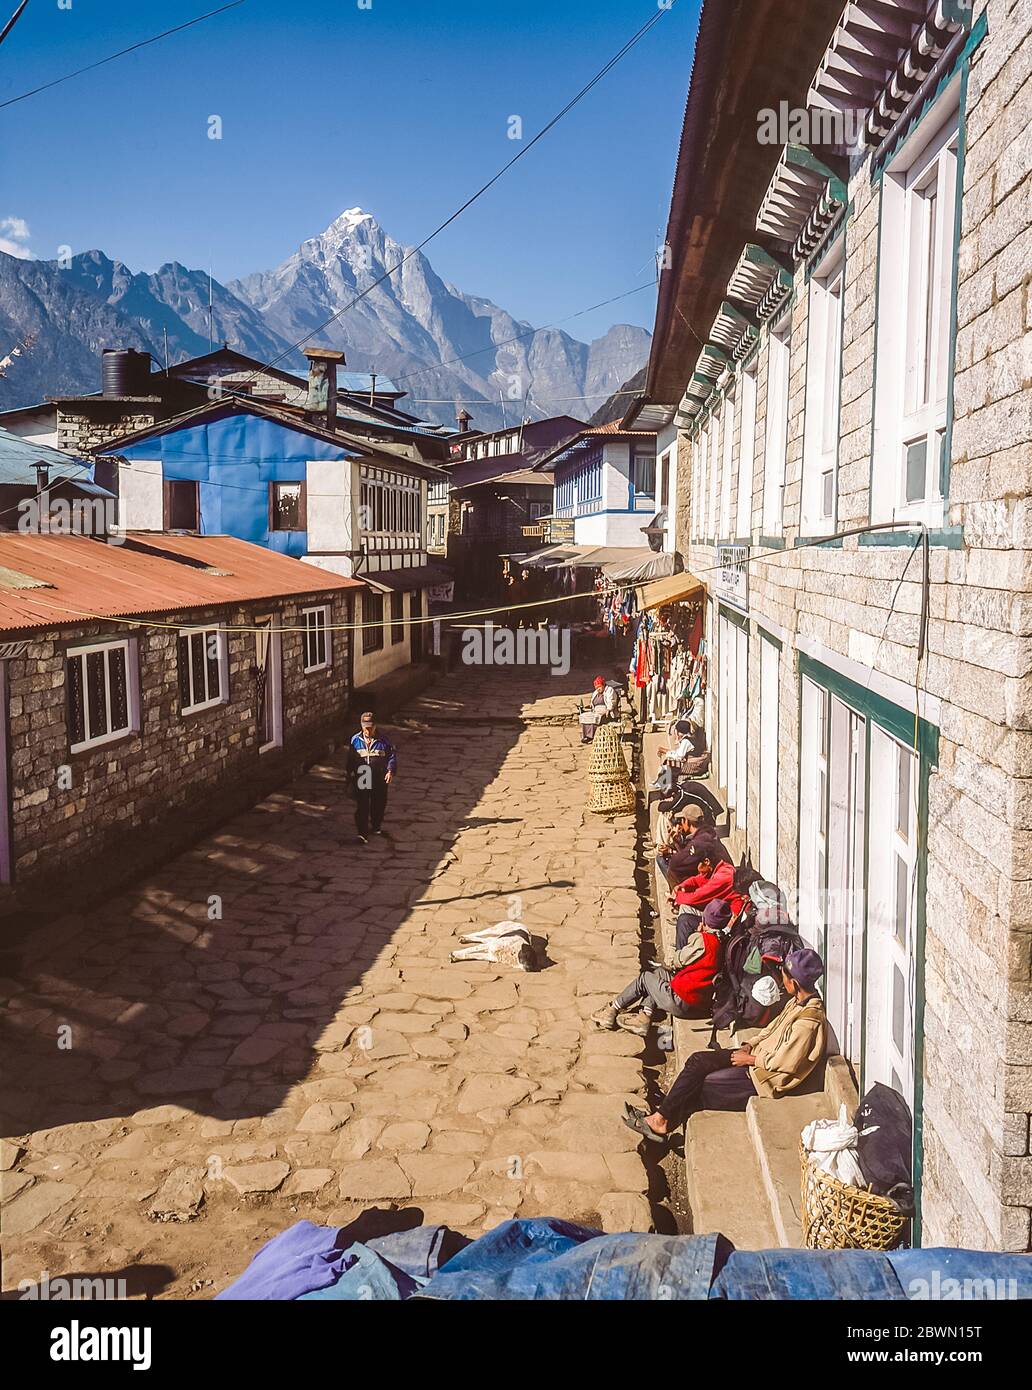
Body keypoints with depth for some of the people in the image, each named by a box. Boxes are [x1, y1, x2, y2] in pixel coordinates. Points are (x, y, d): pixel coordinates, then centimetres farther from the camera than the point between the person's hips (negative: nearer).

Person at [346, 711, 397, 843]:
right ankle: (362, 833, -5)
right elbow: (350, 760, 11)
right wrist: (351, 774, 8)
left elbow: (392, 756, 0)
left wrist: (391, 771, -15)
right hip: (361, 781, -1)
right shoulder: (356, 740, 1)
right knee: (362, 807, -6)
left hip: (380, 781, 1)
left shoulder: (383, 740, -3)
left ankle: (377, 827, 37)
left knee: (379, 805, 14)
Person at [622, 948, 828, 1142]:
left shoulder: (808, 1021, -27)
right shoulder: (798, 1001, 3)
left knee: (698, 1084, -10)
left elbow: (783, 1062, -24)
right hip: (759, 1055, 9)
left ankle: (661, 1121, 6)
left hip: (766, 1078, -9)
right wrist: (750, 1045, 2)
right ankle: (661, 1119, -6)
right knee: (698, 1061, -6)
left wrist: (750, 1059, -12)